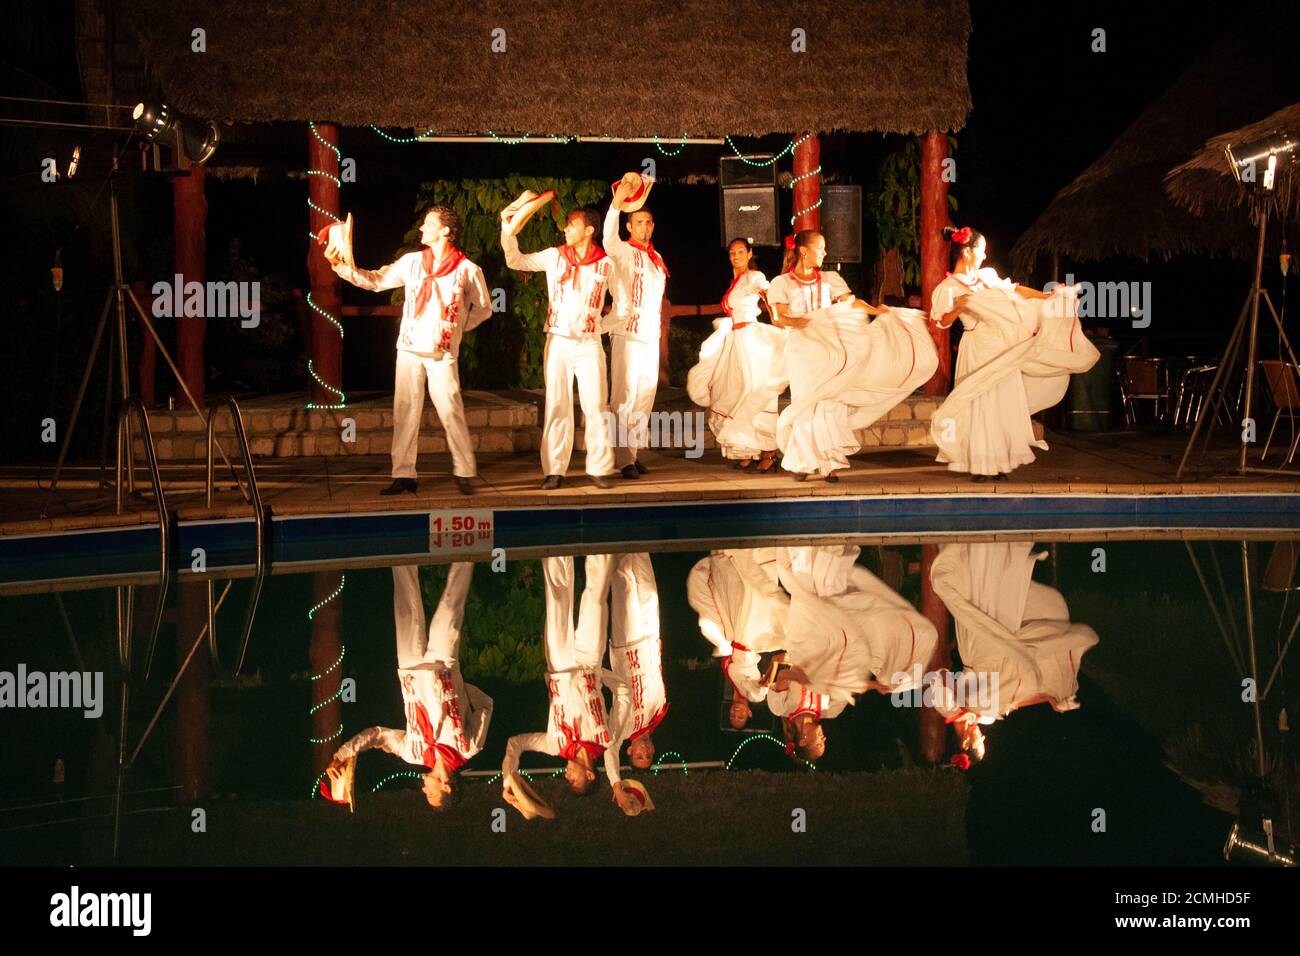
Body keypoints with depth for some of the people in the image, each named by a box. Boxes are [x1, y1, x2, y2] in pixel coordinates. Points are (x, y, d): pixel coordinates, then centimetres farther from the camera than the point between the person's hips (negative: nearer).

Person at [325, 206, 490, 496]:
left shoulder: (468, 270, -1)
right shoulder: (412, 261, 7)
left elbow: (483, 309, 10)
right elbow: (375, 280, 6)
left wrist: (457, 327, 5)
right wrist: (339, 265, -2)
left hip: (443, 353, -3)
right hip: (409, 349, 3)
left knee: (451, 412, -7)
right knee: (405, 413, 1)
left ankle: (464, 472, 5)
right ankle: (404, 475, 5)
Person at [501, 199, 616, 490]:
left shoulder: (605, 264, -1)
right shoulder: (554, 256, 2)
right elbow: (515, 260, 6)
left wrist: (602, 324, 2)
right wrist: (509, 230, -4)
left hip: (589, 343, -1)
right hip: (557, 342, 1)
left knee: (596, 406, -3)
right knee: (557, 407, 2)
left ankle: (598, 468, 4)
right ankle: (554, 471, 3)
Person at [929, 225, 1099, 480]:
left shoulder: (986, 276, 13)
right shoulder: (948, 288, -4)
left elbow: (1014, 290, 19)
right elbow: (942, 321, -11)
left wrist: (1048, 295, 19)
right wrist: (958, 308, -29)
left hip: (1005, 350, 6)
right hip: (978, 351, -6)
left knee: (1006, 404, 1)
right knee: (981, 405, -7)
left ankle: (999, 462, 4)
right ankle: (979, 465, -2)